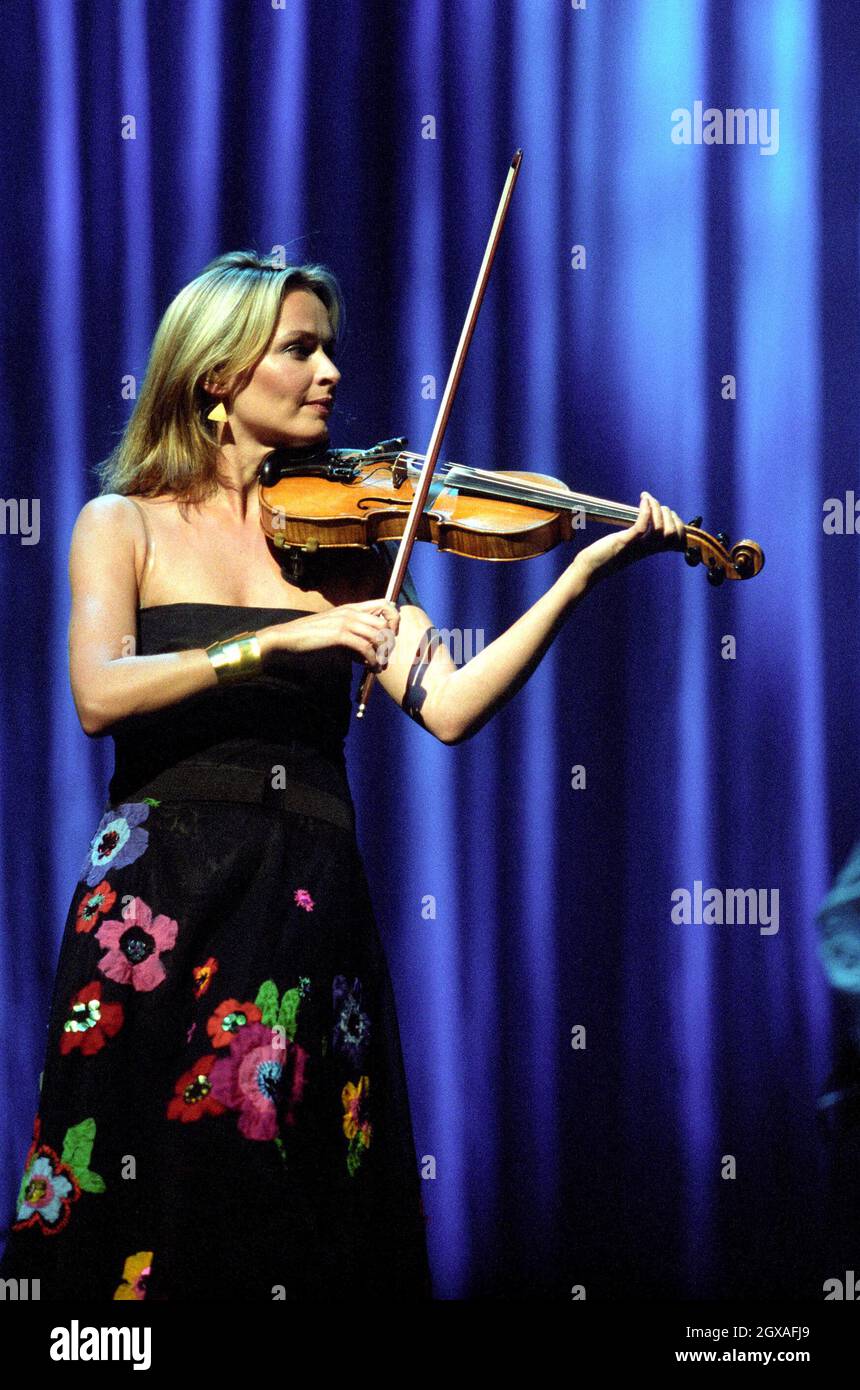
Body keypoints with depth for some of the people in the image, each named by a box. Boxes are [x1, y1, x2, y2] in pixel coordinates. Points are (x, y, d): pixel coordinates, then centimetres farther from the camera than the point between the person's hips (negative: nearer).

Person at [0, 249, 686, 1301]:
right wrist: (286, 638, -23)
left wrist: (586, 571, -9)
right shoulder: (126, 525, 4)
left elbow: (448, 707, -1)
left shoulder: (338, 534, 12)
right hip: (158, 901, -2)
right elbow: (100, 695, -14)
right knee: (152, 1225, -2)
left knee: (303, 1225, 2)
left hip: (309, 912, 3)